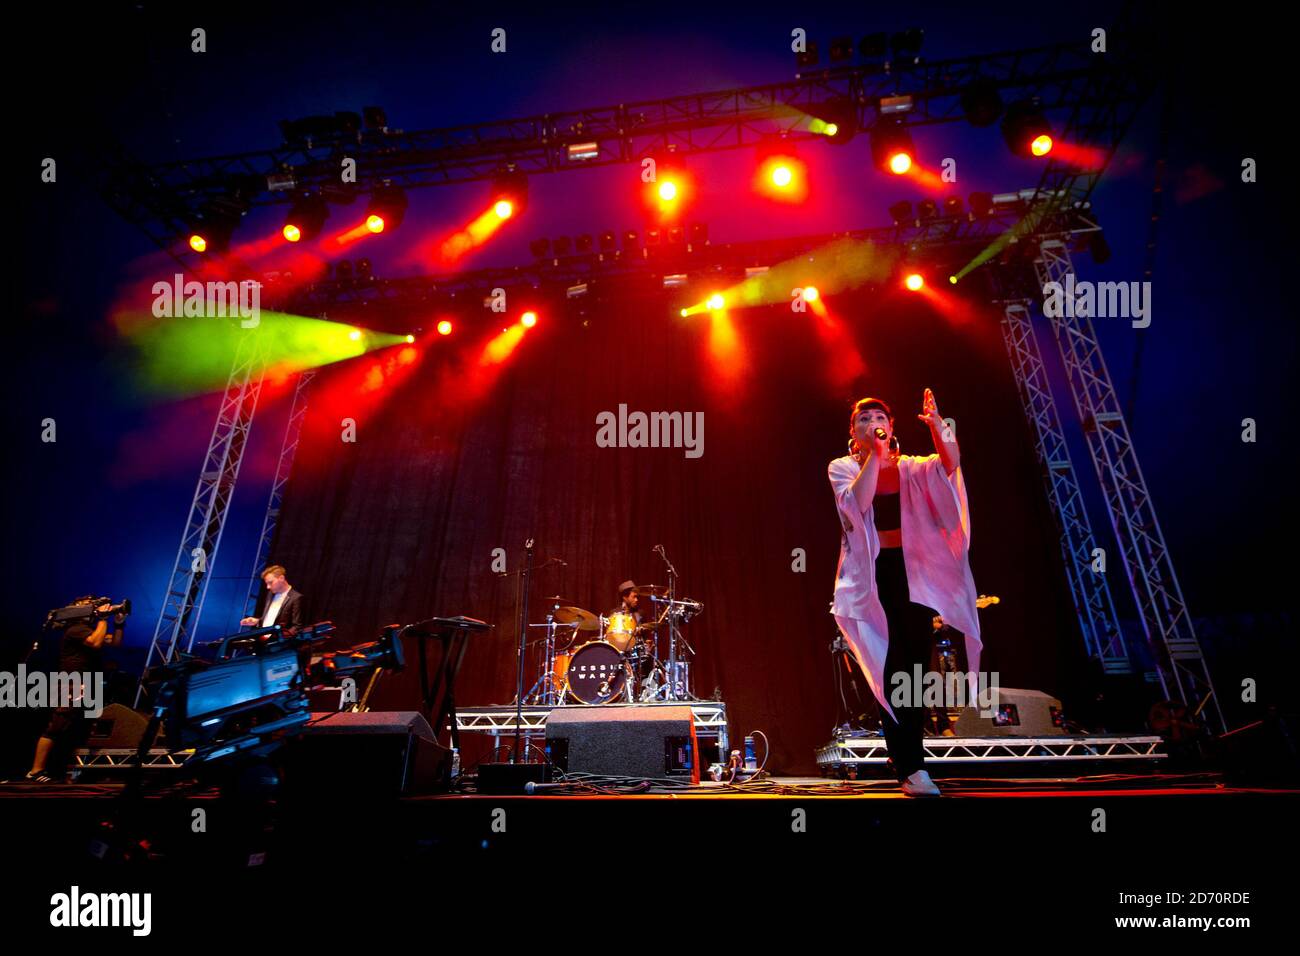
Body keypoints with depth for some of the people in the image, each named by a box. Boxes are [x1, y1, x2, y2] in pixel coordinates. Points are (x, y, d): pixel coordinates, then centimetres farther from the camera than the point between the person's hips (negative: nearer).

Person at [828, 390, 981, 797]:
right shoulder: (842, 467, 4)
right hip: (872, 575, -3)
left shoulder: (909, 467, 11)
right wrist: (874, 455, -18)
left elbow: (949, 463, -10)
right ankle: (912, 768, -3)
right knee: (892, 668, -7)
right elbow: (856, 503, -18)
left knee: (916, 665, 7)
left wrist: (937, 423, -25)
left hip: (913, 572, 4)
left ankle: (904, 750, 25)